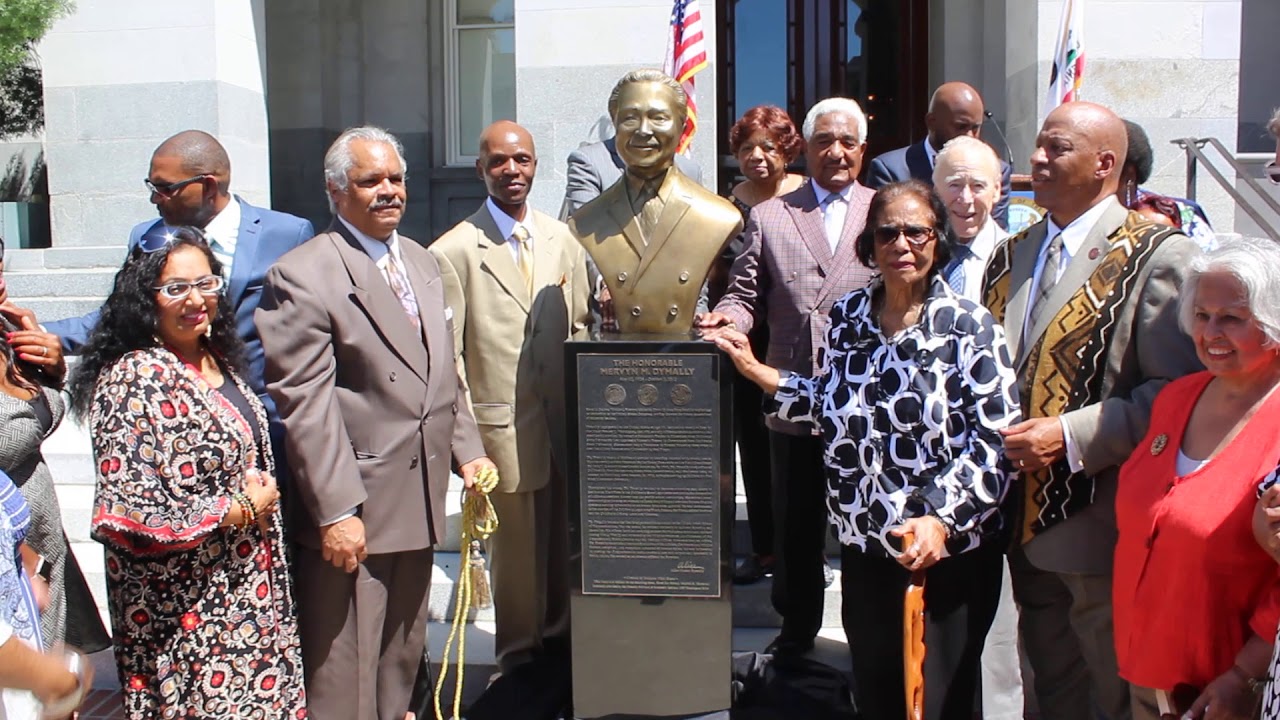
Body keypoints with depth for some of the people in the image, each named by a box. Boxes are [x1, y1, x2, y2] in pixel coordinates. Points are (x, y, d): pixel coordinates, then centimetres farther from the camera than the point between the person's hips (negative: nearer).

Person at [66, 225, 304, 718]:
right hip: (185, 611, -8)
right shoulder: (135, 379, -18)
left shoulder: (219, 360, 6)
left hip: (247, 590, 8)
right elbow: (126, 514, -23)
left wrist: (262, 496, 0)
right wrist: (239, 510, -16)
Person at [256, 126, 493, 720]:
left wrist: (467, 450, 9)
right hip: (352, 511, -7)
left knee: (402, 658, 19)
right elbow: (303, 403, -16)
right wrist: (335, 512, -19)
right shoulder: (301, 276, -12)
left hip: (417, 501, 8)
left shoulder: (423, 263, 14)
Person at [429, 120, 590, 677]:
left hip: (564, 418, 4)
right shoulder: (454, 251, -7)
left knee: (564, 541, 14)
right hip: (503, 425, -4)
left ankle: (560, 639, 36)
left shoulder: (562, 240, 9)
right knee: (516, 547, 8)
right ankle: (520, 655, 28)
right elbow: (447, 354, -7)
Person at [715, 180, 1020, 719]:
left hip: (948, 552, -4)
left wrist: (941, 519, -24)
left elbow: (998, 439, -14)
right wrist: (758, 373, 7)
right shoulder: (847, 317, 3)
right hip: (864, 548, 4)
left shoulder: (967, 326, -11)